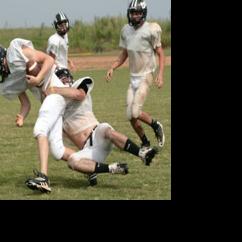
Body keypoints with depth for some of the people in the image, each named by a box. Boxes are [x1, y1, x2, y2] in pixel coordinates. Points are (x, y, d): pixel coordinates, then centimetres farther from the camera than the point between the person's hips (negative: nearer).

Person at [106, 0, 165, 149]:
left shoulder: (150, 30, -12)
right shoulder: (126, 30, 6)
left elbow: (160, 54, -7)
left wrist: (160, 74, -18)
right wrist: (112, 68, 1)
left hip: (145, 76, -6)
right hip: (133, 77, 6)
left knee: (135, 112, -17)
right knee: (130, 116, 3)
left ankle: (156, 126, 10)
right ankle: (145, 143, 20)